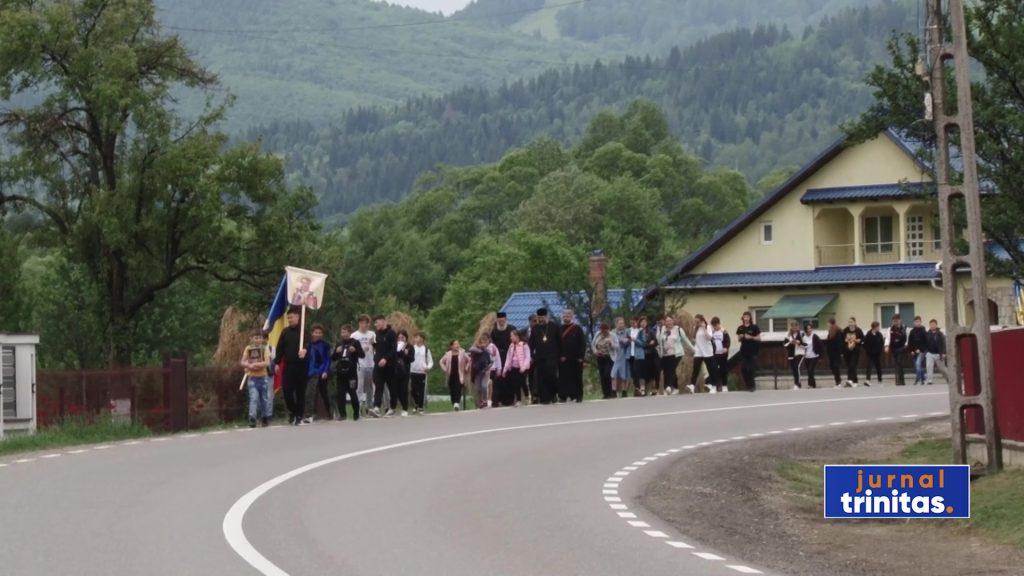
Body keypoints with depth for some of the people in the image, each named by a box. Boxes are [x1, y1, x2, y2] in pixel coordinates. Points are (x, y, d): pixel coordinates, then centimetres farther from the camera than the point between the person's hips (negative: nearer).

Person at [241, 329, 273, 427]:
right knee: (254, 398, -12)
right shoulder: (248, 348, 3)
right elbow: (243, 362, -1)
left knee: (265, 399, 8)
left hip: (263, 377, 0)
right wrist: (249, 365, -21)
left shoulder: (265, 348, -2)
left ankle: (265, 418, 22)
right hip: (252, 378, 0)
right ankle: (252, 419, -16)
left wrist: (255, 364, -22)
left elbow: (267, 362, -14)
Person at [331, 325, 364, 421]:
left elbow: (362, 355, -7)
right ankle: (342, 414, 5)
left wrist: (355, 350, -26)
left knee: (353, 393, -2)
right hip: (340, 372, 4)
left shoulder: (355, 342, 0)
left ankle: (356, 414, 10)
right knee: (341, 393, 0)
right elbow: (333, 358, 14)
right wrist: (337, 352, -6)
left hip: (351, 372, -4)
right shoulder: (339, 344, 13)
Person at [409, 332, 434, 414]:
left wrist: (428, 367, -13)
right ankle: (416, 404, 21)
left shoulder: (426, 349, 5)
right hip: (413, 372, 1)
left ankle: (421, 407, 5)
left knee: (421, 391, -2)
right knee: (414, 390, 0)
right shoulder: (412, 348, 7)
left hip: (422, 372, -1)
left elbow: (430, 361, 5)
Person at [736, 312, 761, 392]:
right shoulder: (740, 328, 7)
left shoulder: (754, 327, -3)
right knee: (743, 368, 0)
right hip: (744, 350, 4)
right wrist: (741, 337, -10)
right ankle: (748, 385, 11)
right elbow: (738, 339, 12)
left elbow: (758, 338, -3)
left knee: (751, 368, -6)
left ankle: (752, 385, 1)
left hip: (752, 351, -4)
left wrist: (751, 337, -17)